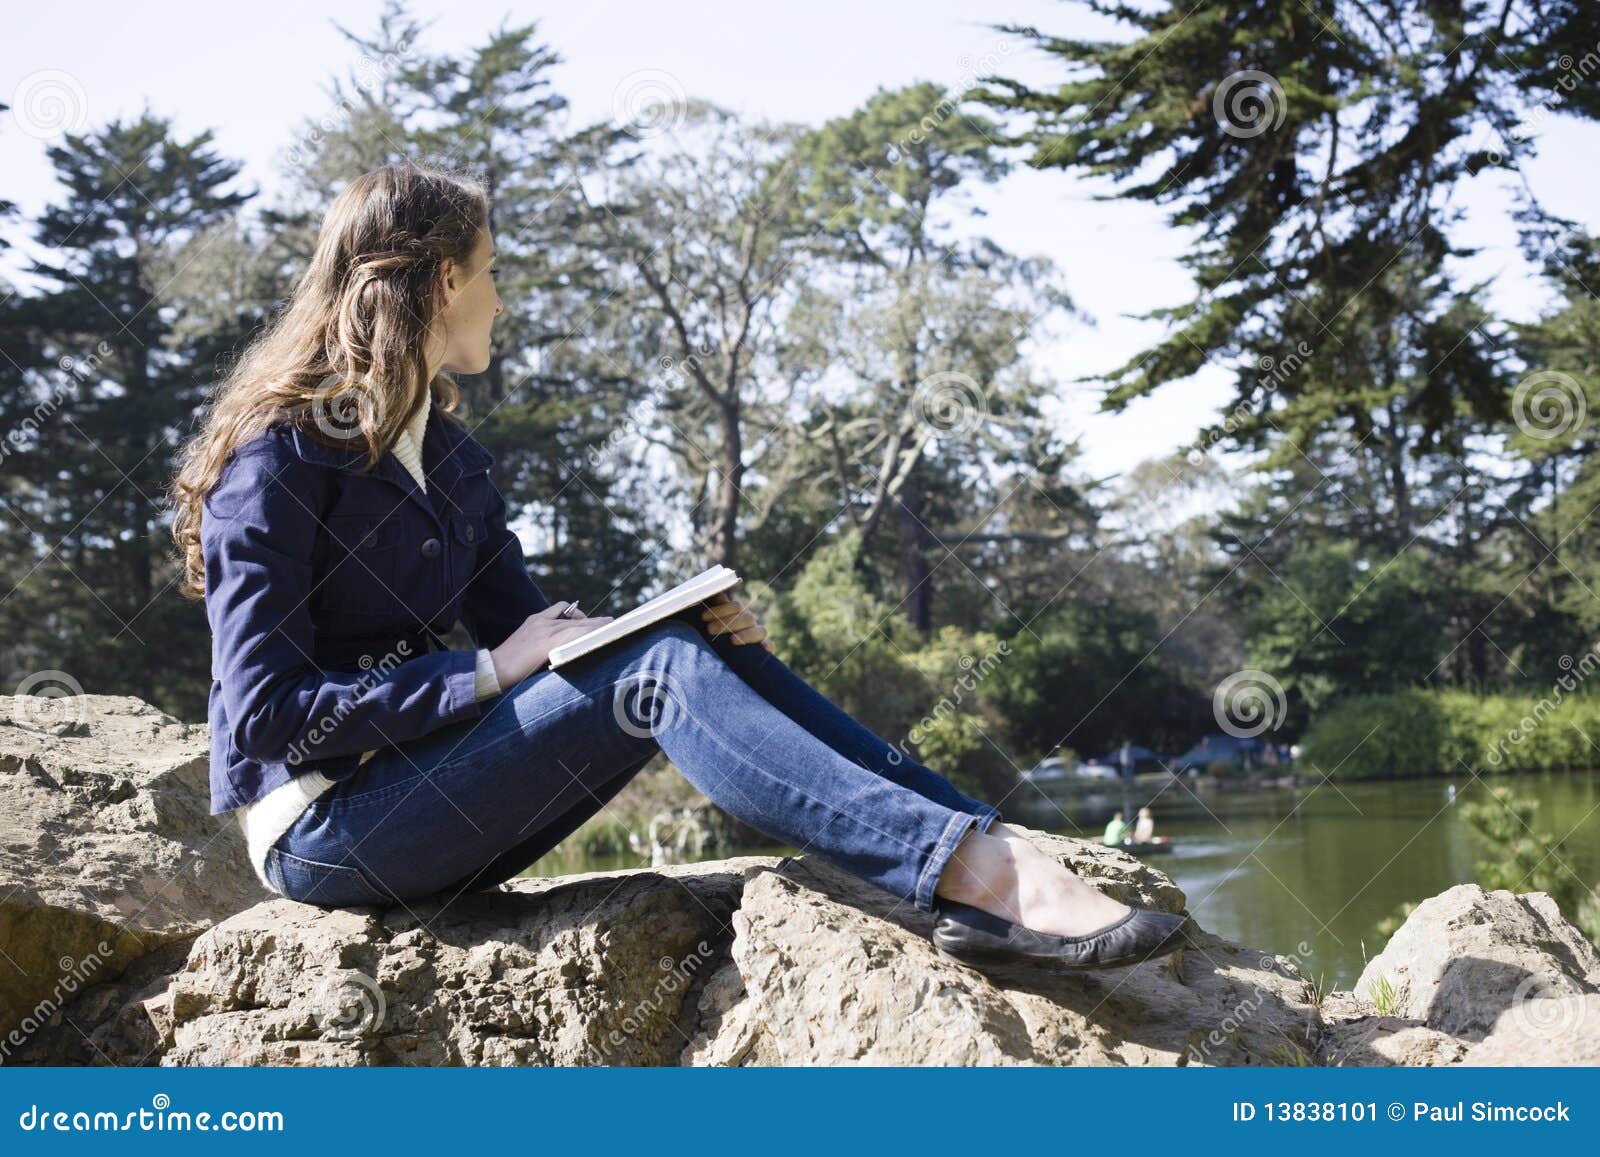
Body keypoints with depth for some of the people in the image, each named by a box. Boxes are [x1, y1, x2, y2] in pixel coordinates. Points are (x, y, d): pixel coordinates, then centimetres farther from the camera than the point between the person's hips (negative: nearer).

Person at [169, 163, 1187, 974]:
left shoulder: (450, 452, 13)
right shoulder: (278, 459, -12)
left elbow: (529, 628, 9)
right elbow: (264, 712, -19)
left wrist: (695, 623, -9)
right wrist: (486, 674, -20)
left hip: (420, 790, 7)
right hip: (321, 830, -7)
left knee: (701, 646, -12)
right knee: (660, 674, -25)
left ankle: (996, 856, -22)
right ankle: (984, 874, -36)